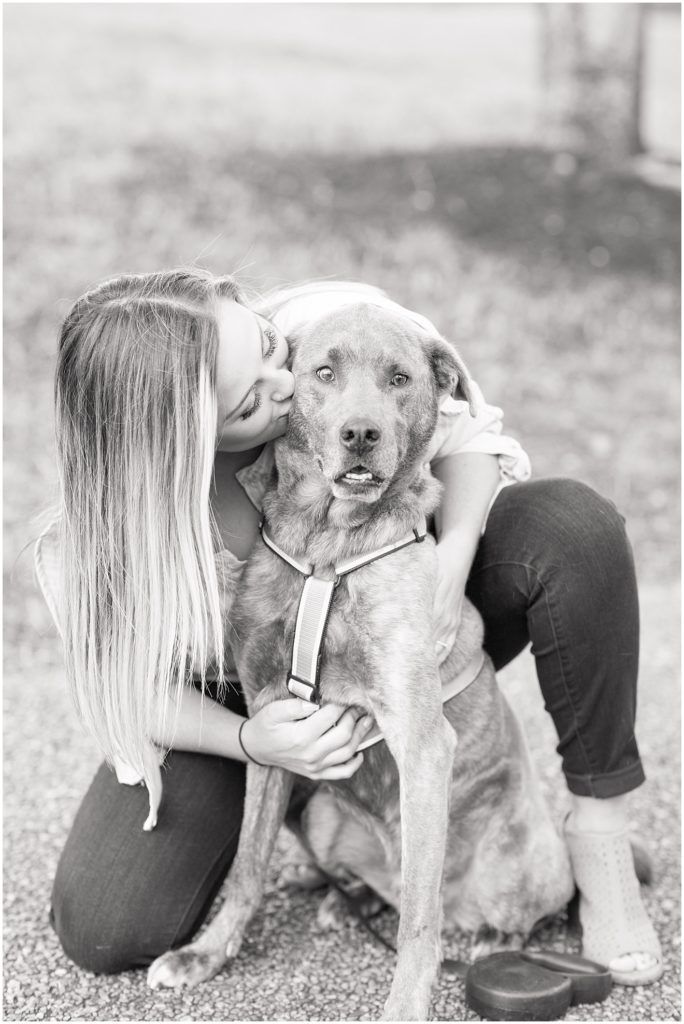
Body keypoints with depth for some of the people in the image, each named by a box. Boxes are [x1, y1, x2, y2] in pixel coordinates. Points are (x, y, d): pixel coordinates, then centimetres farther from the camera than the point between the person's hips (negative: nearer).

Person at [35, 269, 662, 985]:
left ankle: (598, 828, -14)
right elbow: (137, 685, -15)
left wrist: (453, 555, -32)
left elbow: (467, 436, -12)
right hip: (242, 697, -1)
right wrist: (250, 742, -34)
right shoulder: (111, 519, -30)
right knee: (105, 932, -16)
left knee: (574, 526, -28)